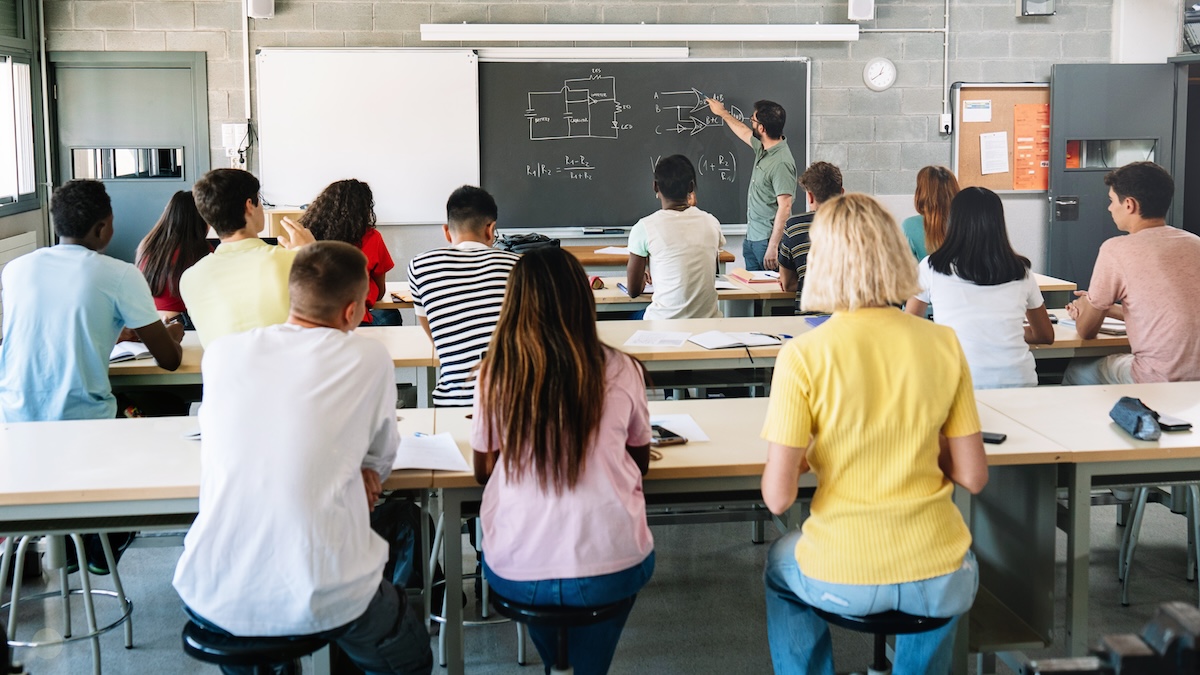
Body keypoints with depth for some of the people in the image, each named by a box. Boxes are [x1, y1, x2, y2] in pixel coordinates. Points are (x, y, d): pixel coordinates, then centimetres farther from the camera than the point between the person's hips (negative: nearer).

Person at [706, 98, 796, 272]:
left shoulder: (781, 163, -21)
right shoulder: (762, 148, 8)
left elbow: (785, 207, -24)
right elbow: (744, 133, 32)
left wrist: (773, 246, -25)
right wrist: (722, 113, 45)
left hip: (768, 240, -9)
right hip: (752, 238, 9)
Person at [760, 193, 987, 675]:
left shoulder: (803, 355, -14)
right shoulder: (943, 344, -6)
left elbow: (778, 498, -14)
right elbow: (973, 477, -1)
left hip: (844, 580, -2)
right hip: (939, 584, 2)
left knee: (780, 564, 34)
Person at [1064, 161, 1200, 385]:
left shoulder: (1116, 250, -10)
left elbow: (1086, 331, 1)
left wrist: (1084, 311, 23)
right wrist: (1104, 308, 26)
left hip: (1161, 381, -6)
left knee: (1077, 371, 19)